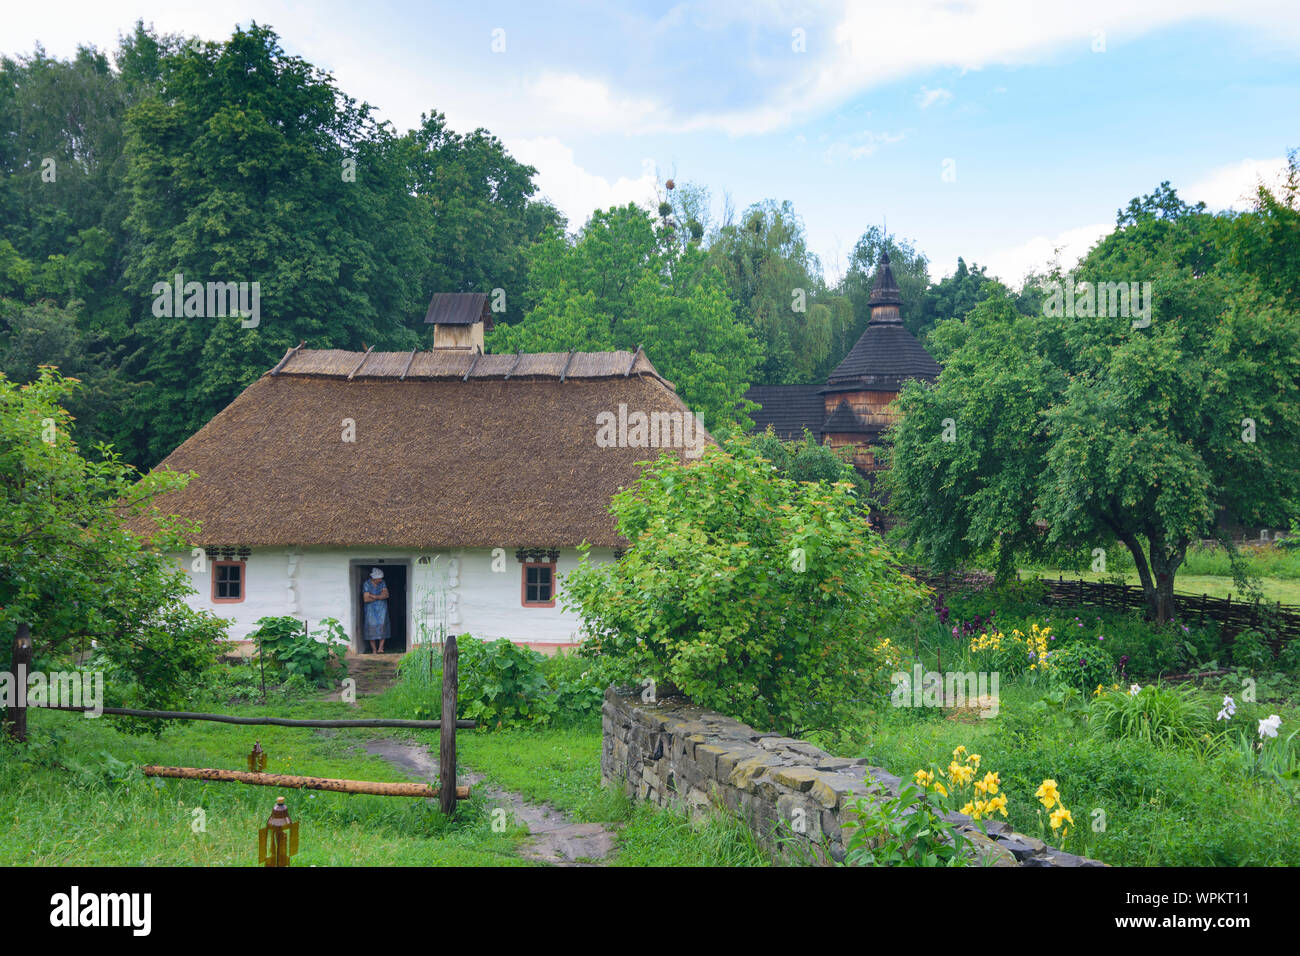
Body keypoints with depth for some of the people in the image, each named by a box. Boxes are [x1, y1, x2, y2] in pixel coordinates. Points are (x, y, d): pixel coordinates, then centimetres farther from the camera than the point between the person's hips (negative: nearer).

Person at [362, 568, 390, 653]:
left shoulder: (382, 583, 4)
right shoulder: (366, 584, -6)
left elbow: (386, 595, -7)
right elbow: (366, 599, -13)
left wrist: (374, 596, -17)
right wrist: (380, 596, -10)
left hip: (382, 608, 2)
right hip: (371, 609, -2)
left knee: (382, 625, -11)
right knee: (372, 626, -7)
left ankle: (380, 648, -10)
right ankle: (373, 649, -1)